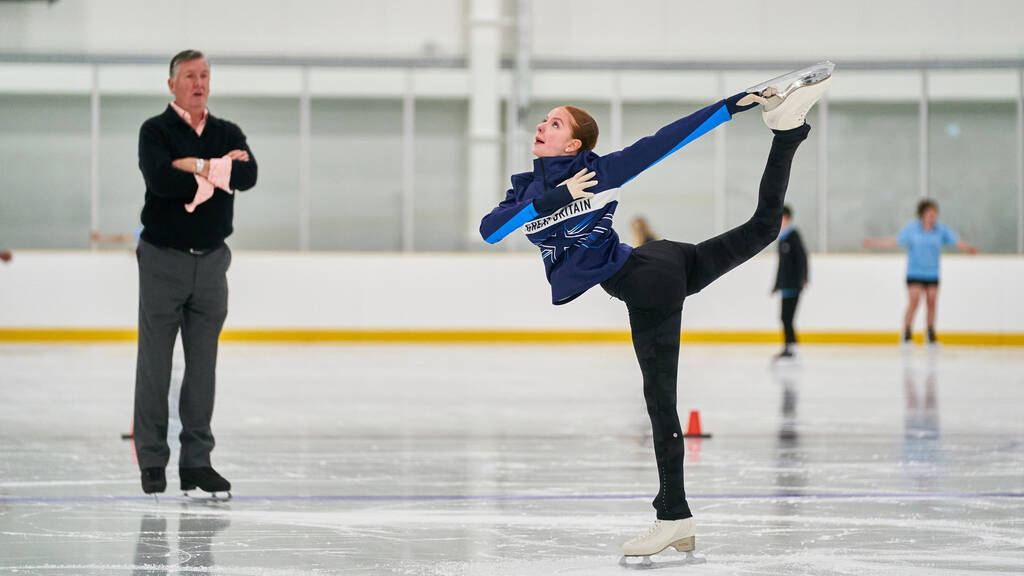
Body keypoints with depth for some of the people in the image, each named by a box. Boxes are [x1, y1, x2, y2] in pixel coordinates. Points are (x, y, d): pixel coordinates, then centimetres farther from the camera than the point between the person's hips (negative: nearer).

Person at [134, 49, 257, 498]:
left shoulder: (228, 133, 10)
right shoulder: (155, 131, -2)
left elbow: (248, 176, -9)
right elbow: (160, 179, -21)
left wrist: (196, 168, -17)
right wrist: (218, 169, -14)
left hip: (212, 260, 4)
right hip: (163, 260, -4)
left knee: (203, 364, 5)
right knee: (155, 364, -1)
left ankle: (197, 460, 10)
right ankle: (152, 461, 5)